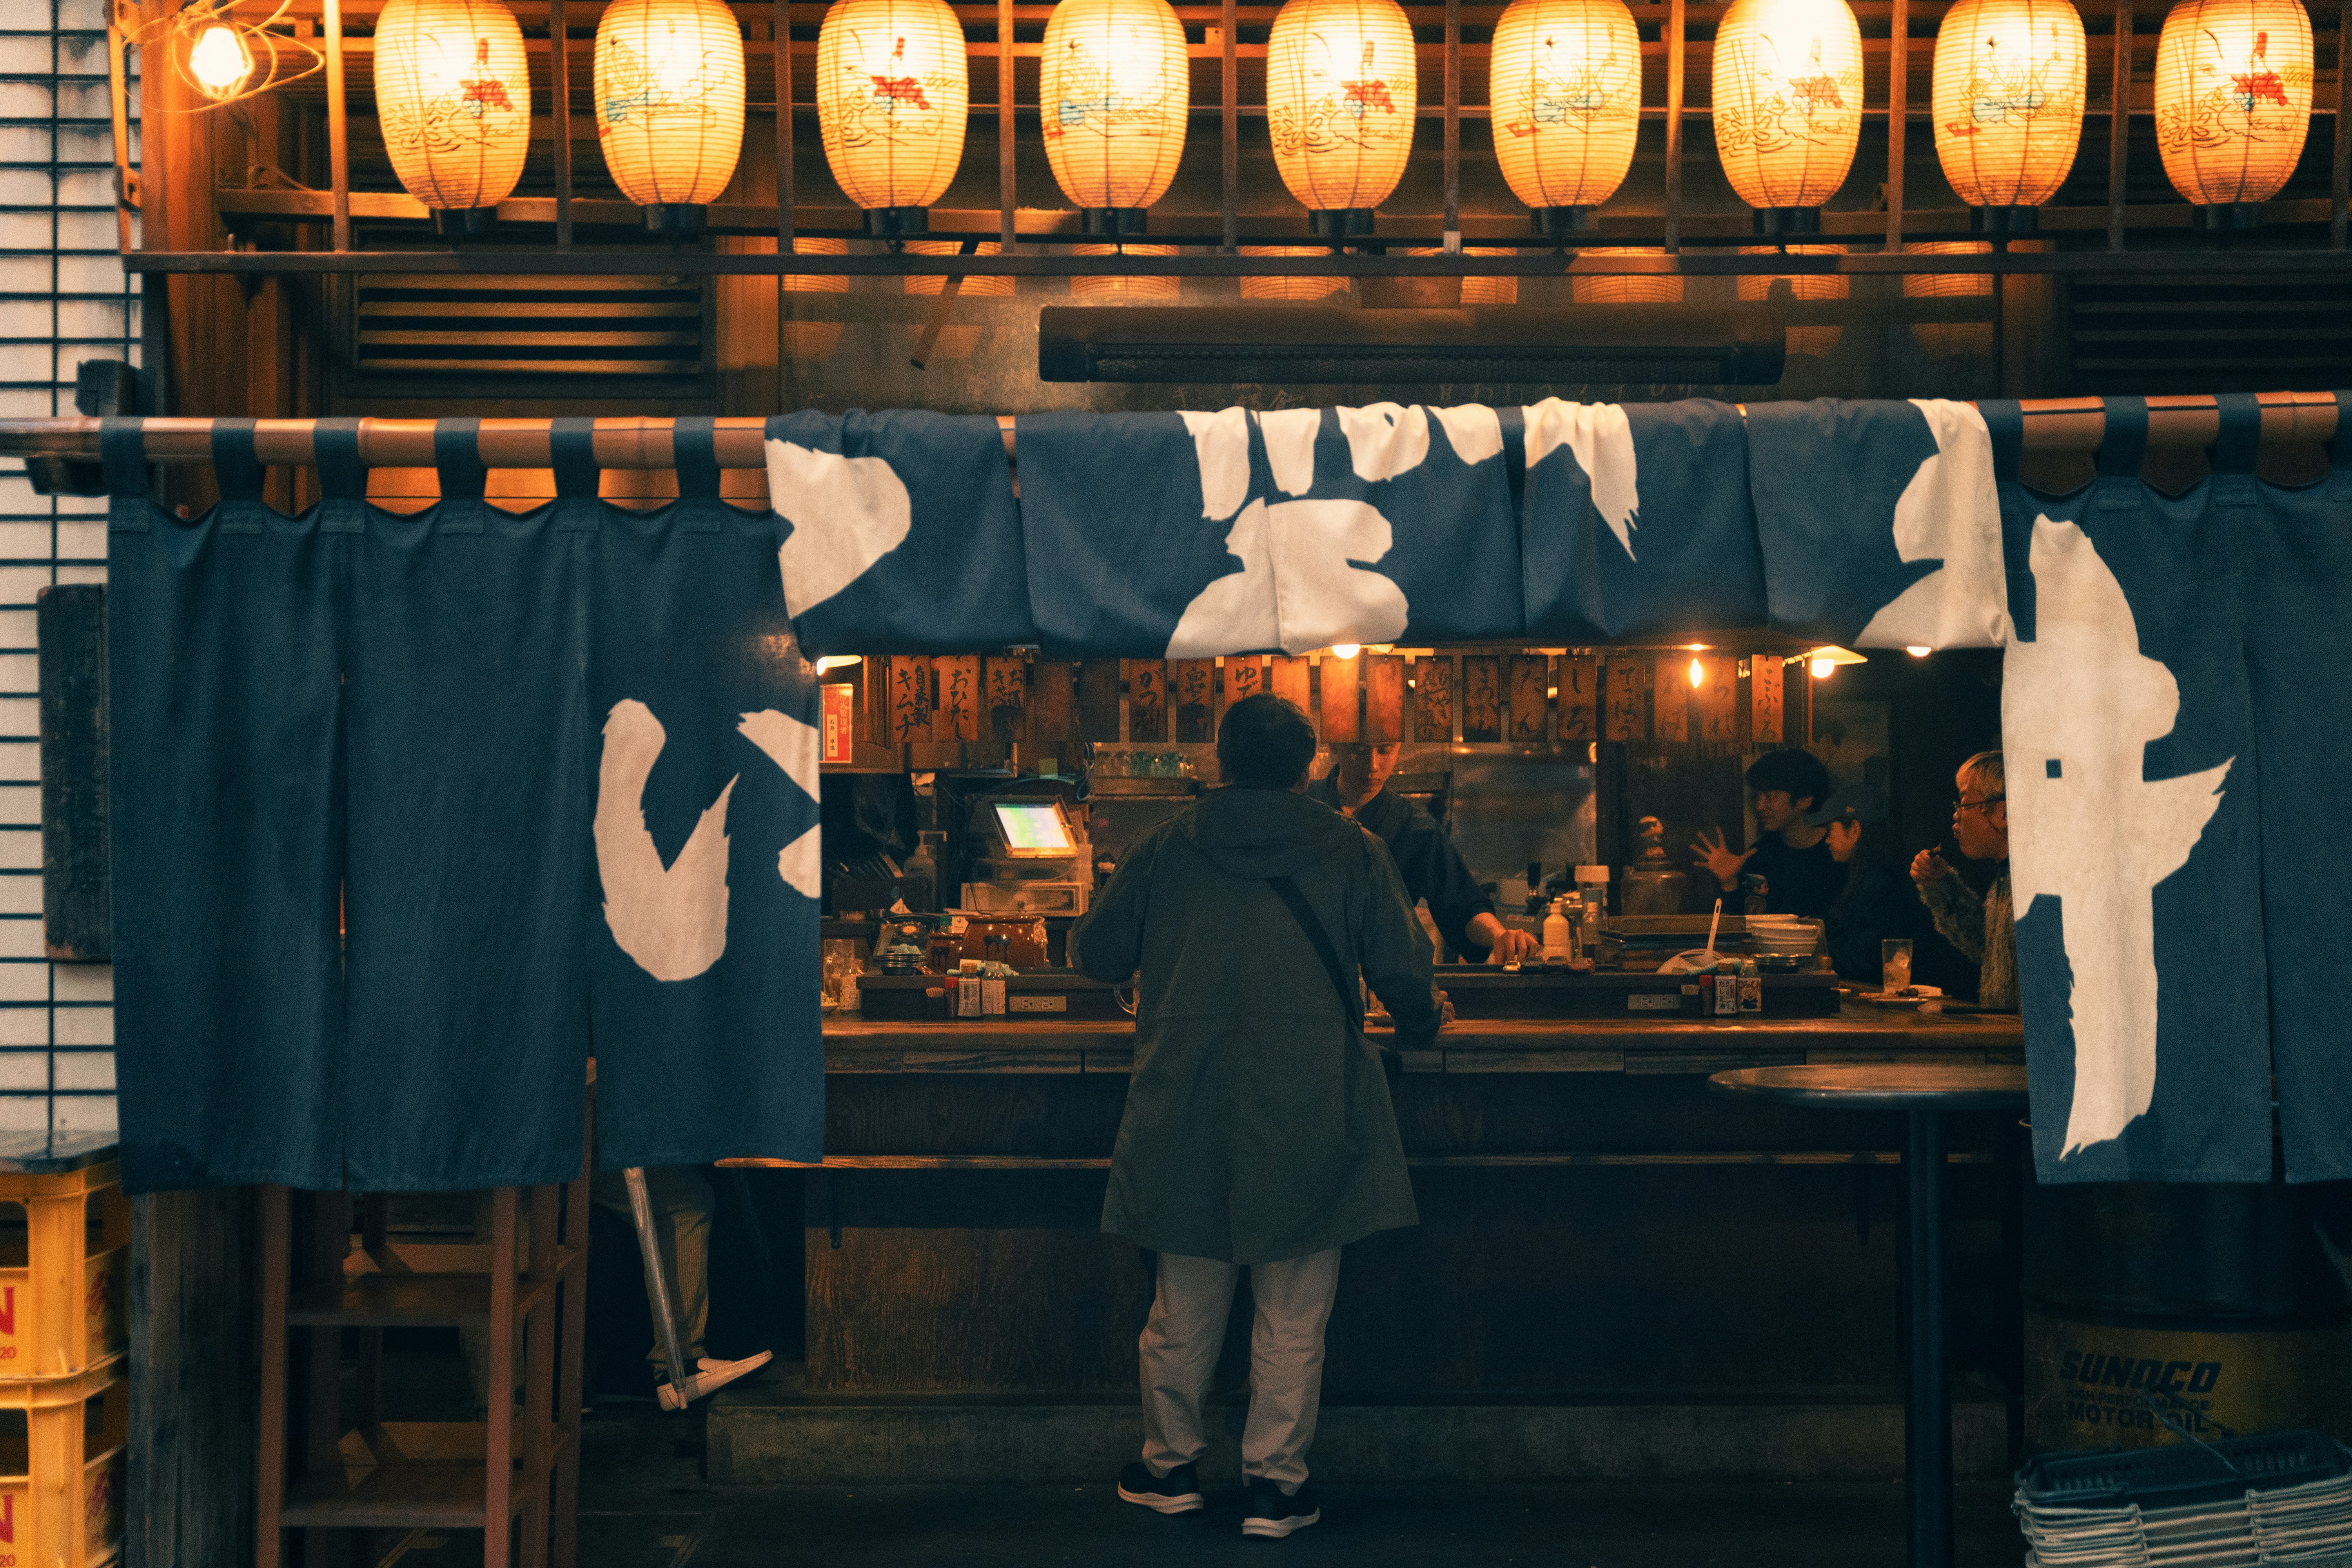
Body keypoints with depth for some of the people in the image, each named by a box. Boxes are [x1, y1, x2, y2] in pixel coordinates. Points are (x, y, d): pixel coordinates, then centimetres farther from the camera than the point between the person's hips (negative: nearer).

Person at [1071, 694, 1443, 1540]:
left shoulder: (1164, 849, 2)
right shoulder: (1353, 853, -1)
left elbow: (1097, 953, 10)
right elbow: (1403, 976, -1)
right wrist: (1419, 1025, 21)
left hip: (1186, 1112, 2)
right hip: (1308, 1113, -2)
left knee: (1185, 1304, 13)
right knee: (1293, 1313, 7)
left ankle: (1170, 1465, 25)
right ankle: (1275, 1481, 13)